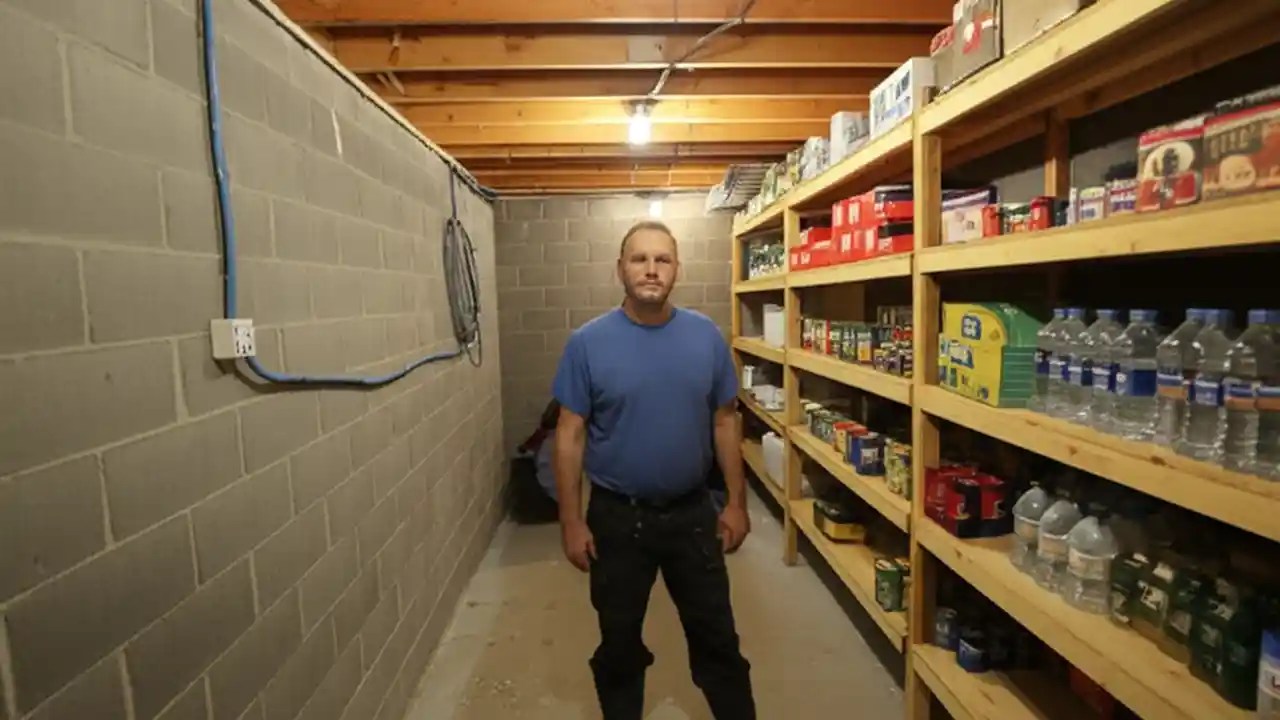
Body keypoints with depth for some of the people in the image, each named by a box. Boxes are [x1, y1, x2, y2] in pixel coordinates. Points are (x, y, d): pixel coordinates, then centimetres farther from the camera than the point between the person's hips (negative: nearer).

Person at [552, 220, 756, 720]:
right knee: (619, 641, 19)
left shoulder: (706, 337, -4)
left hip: (692, 513, 2)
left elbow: (724, 423, 2)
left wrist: (736, 502, 2)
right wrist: (571, 522, -8)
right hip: (617, 517, -1)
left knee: (715, 635, 18)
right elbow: (570, 436, -7)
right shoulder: (587, 343, -11)